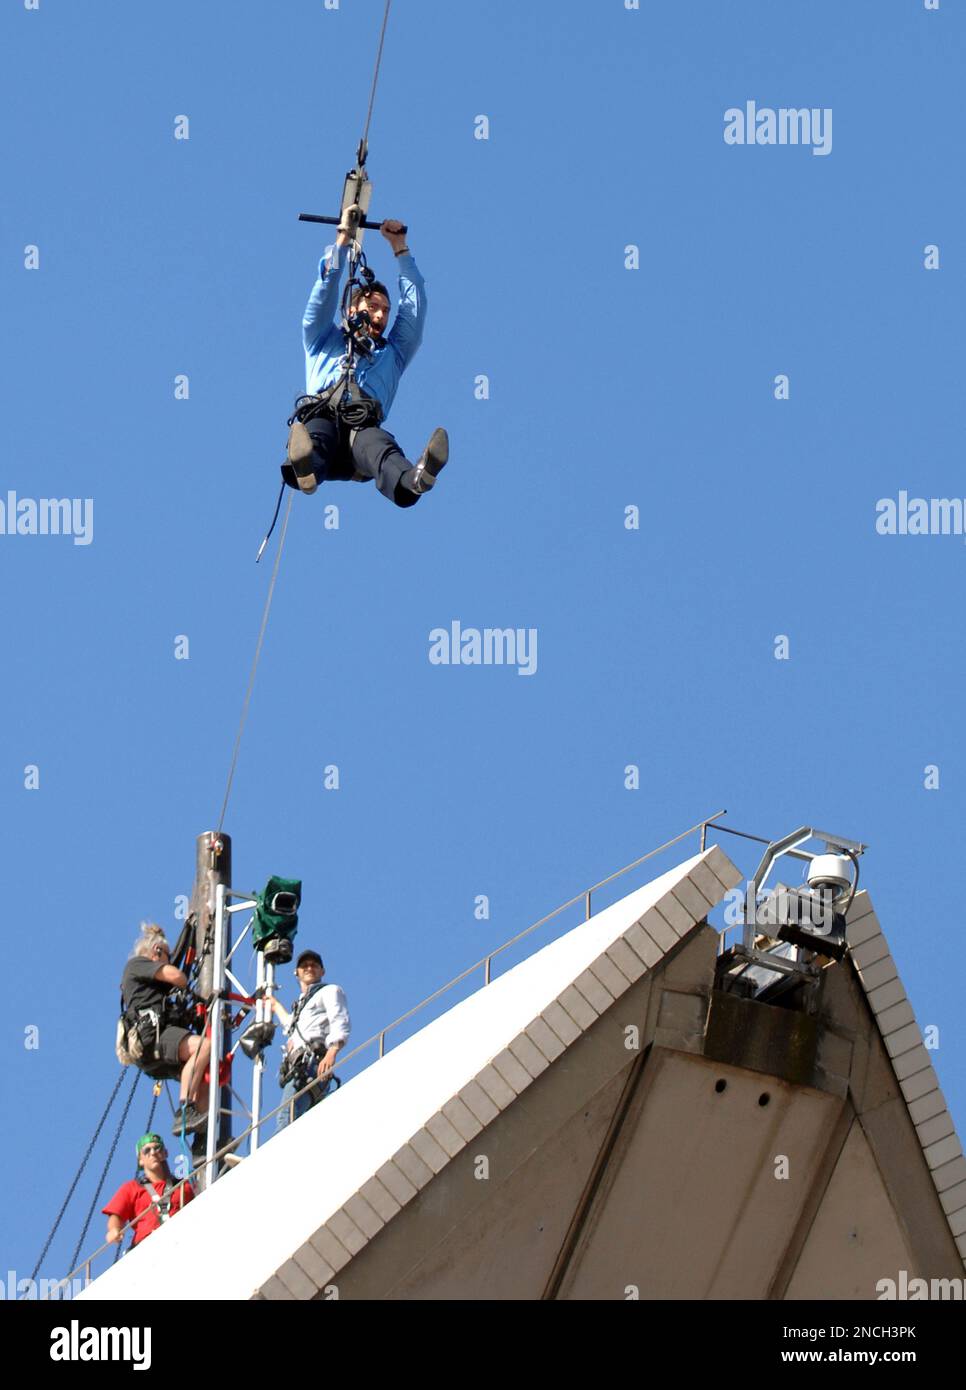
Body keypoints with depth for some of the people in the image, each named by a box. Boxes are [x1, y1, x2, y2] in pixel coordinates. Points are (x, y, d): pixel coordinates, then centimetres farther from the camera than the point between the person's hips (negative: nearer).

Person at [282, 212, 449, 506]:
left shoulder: (393, 351, 41)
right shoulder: (325, 340, 37)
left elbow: (415, 304, 40)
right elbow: (326, 288, 29)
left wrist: (399, 247, 45)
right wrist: (343, 237, 33)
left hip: (363, 424, 0)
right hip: (320, 416, 0)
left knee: (379, 445, -39)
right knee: (313, 437, -40)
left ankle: (411, 481, -73)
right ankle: (305, 470, -76)